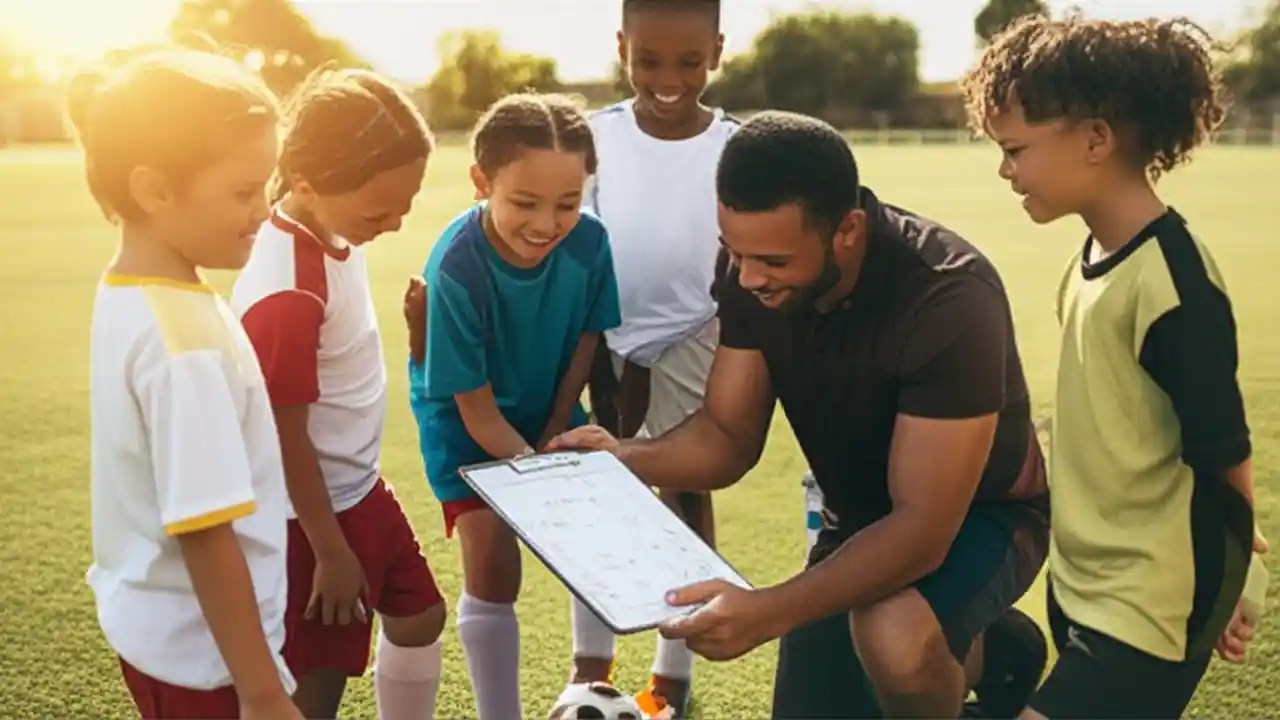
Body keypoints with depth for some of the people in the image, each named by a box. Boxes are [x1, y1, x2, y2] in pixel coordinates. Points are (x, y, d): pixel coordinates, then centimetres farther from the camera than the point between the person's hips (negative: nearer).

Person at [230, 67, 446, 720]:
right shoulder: (286, 293, -31)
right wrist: (331, 552, -14)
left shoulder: (332, 230, -5)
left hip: (362, 486, 8)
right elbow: (285, 438, -23)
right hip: (313, 511, -8)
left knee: (419, 616, 22)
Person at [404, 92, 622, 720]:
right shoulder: (456, 267, -33)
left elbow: (584, 344, -6)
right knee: (493, 565, -9)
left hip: (548, 406, 4)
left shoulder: (589, 241, -25)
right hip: (466, 419, -4)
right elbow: (478, 411, -24)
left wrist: (556, 438, -2)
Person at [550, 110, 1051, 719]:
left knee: (893, 636, -37)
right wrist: (625, 458, -31)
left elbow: (924, 526, -37)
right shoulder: (753, 268, -17)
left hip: (976, 517, -6)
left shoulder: (948, 299, -35)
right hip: (863, 525, 6)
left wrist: (769, 611, -49)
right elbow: (727, 437, -10)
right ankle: (984, 653, 29)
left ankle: (985, 652, -2)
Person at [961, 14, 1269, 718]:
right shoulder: (1091, 259, 3)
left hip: (1146, 608, -8)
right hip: (1081, 583, 8)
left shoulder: (1174, 280, -22)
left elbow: (1221, 460, -15)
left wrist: (1221, 592, -2)